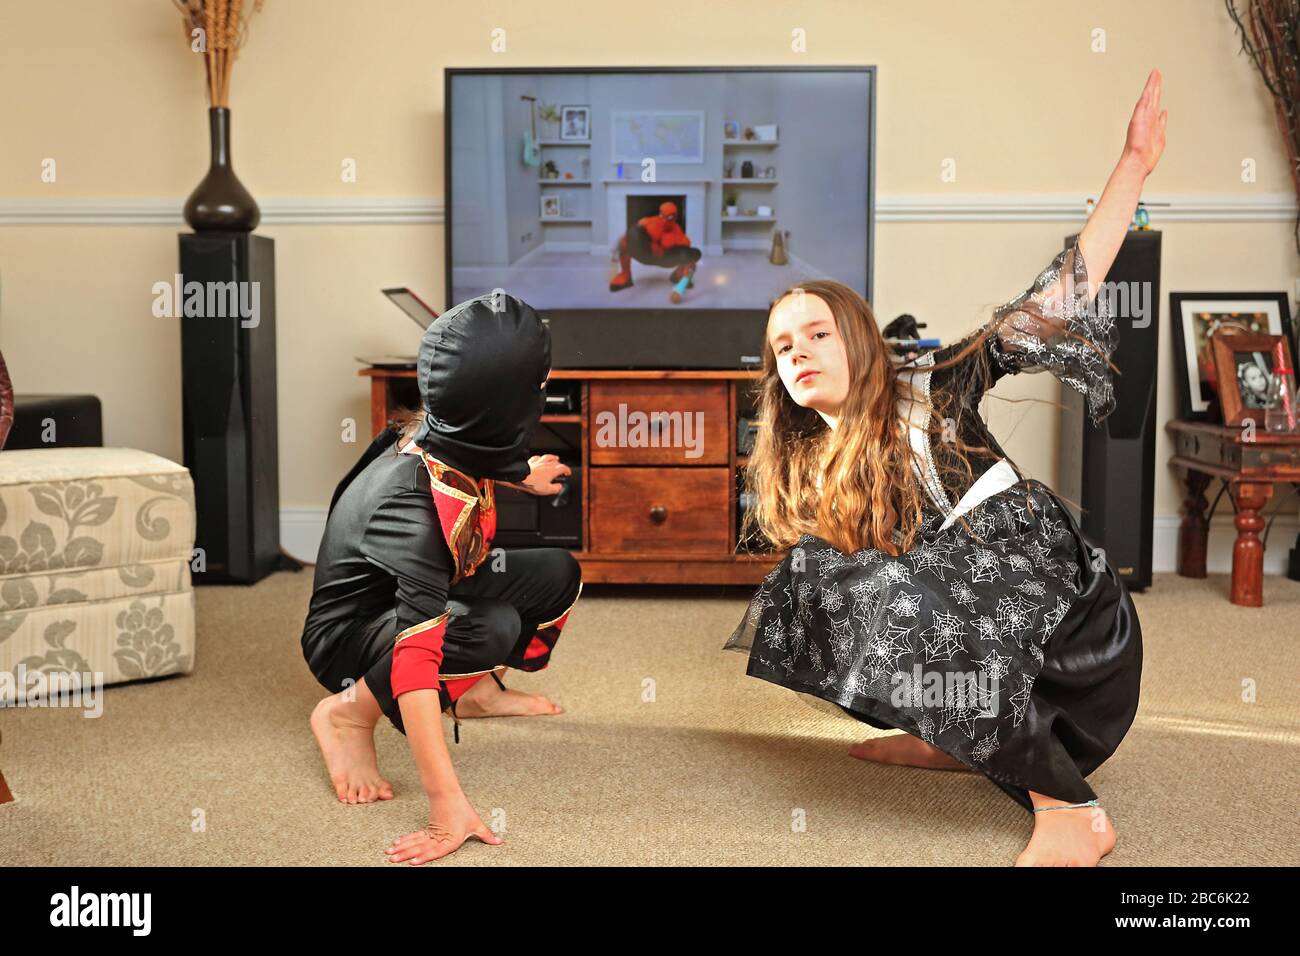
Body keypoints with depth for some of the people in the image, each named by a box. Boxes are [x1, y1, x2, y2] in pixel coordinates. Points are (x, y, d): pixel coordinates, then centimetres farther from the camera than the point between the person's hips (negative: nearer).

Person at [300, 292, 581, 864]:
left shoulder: (440, 436, -15)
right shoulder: (415, 505, -39)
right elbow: (416, 653, -45)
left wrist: (520, 476, 28)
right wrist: (448, 805, -49)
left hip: (417, 600, 8)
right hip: (349, 639, -8)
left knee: (558, 575, -2)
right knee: (491, 628, -35)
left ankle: (476, 691, 19)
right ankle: (350, 713, -12)